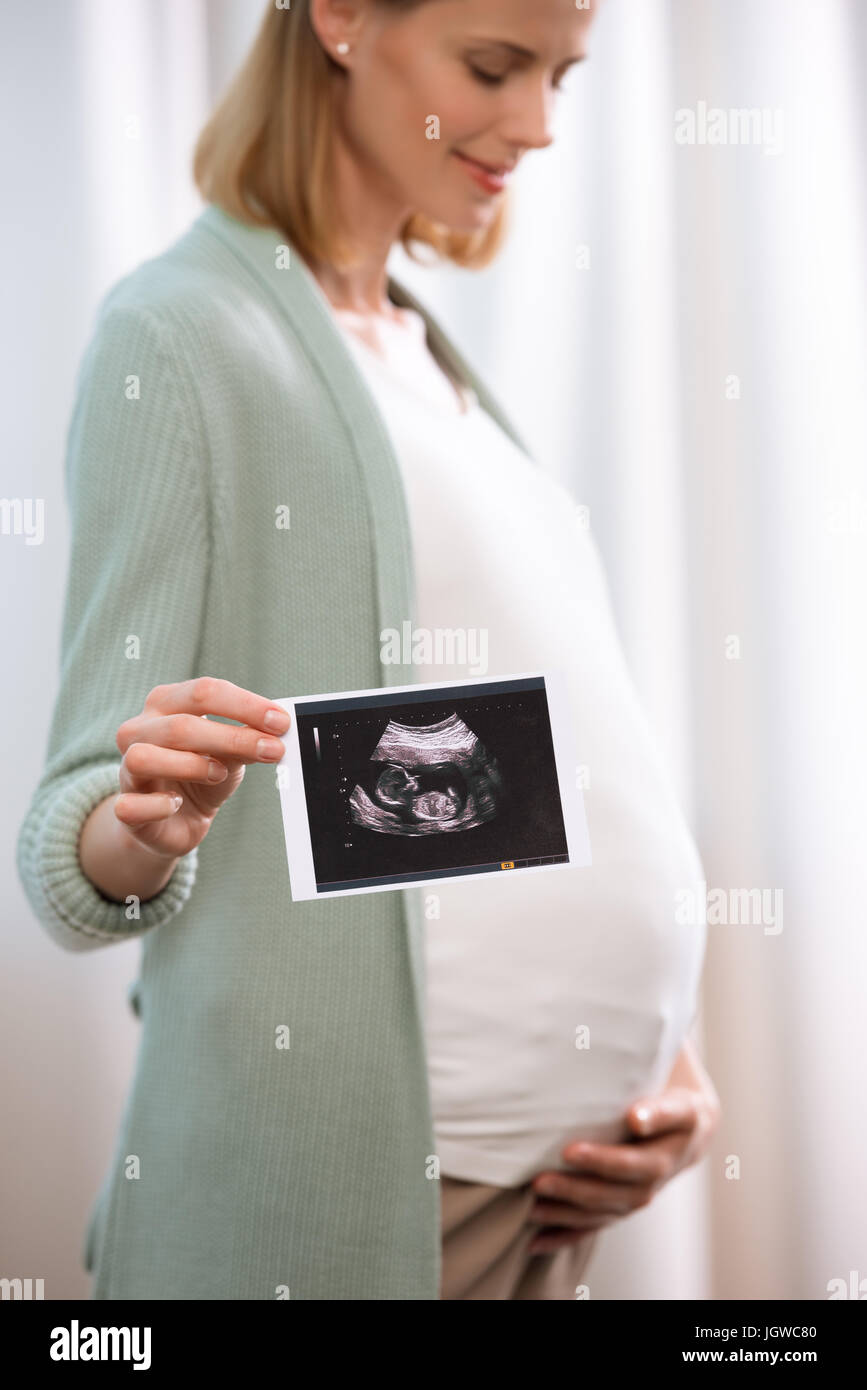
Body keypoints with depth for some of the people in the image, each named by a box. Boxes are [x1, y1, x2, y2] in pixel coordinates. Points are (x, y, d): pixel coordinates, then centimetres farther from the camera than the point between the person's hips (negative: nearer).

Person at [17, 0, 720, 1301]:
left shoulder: (433, 358, 16)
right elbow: (74, 859, -10)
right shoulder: (179, 330, -7)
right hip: (349, 1167, -7)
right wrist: (145, 826, -32)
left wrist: (655, 1038, 7)